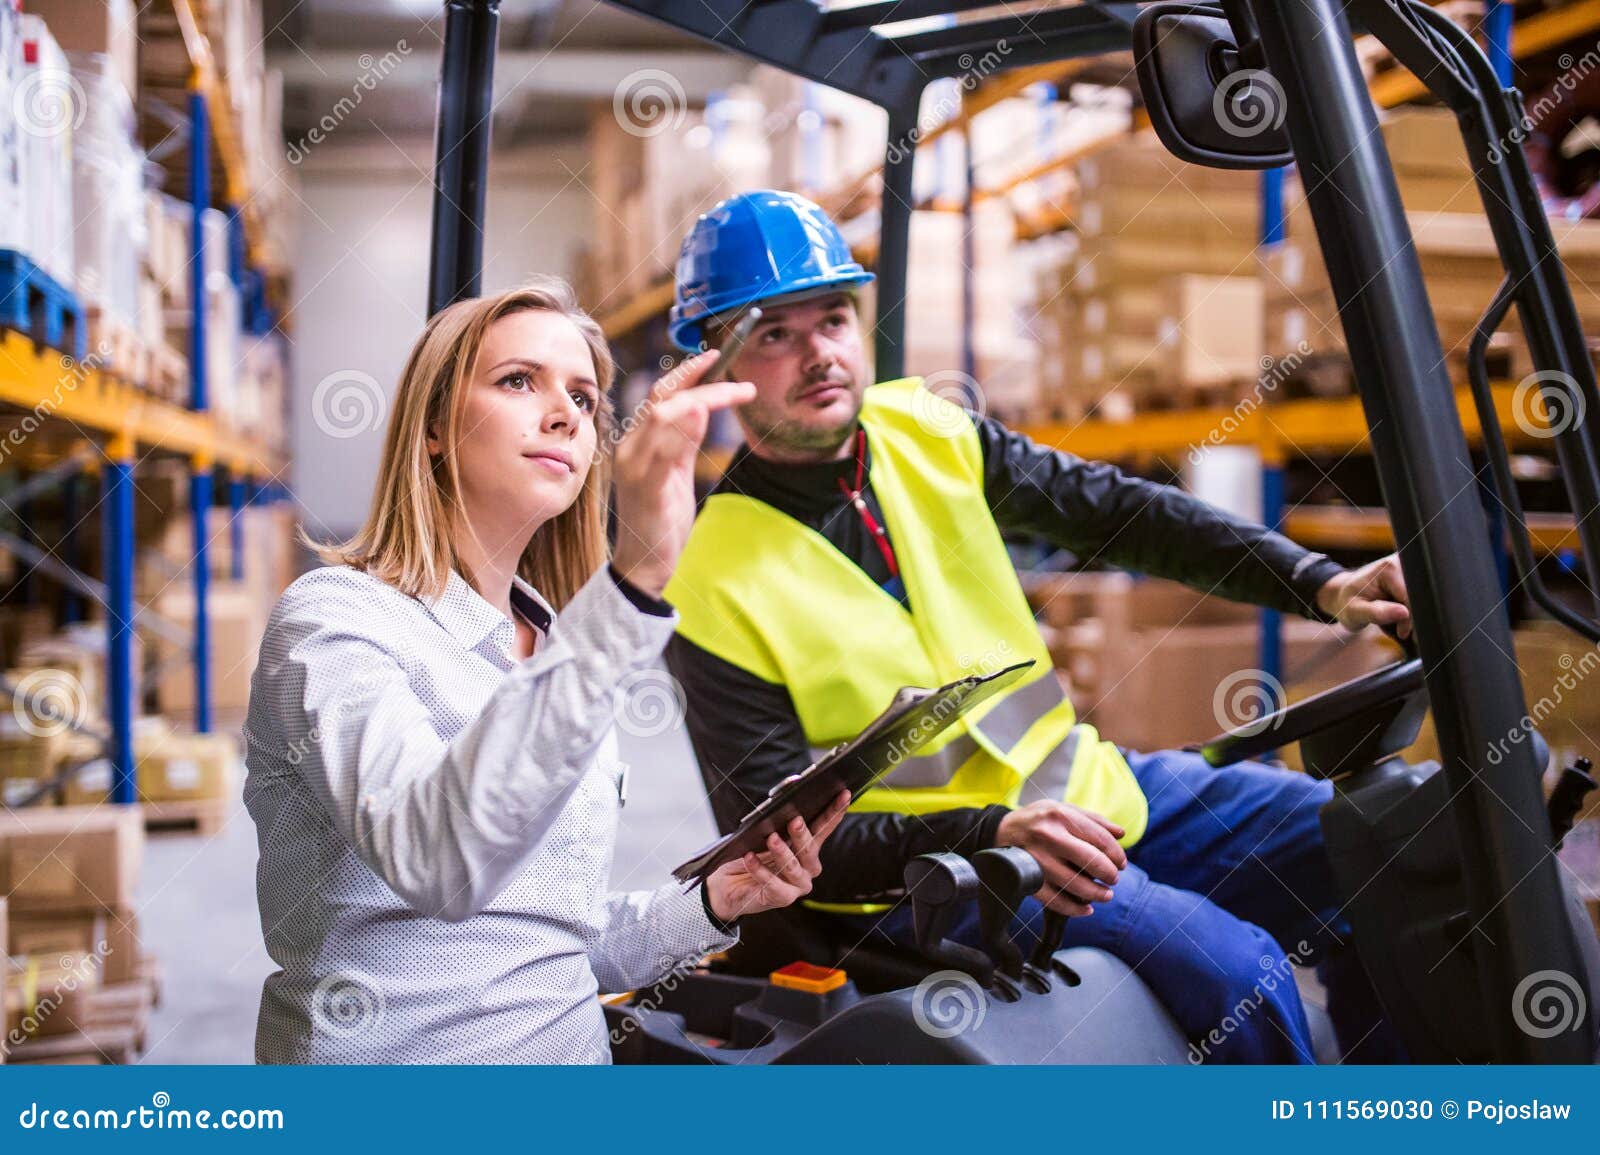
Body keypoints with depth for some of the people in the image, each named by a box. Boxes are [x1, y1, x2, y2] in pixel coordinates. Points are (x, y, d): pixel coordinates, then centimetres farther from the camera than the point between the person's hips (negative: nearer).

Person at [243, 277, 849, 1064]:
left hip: (572, 1041, 6)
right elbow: (435, 863, -29)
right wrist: (634, 581, -35)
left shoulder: (565, 656, 13)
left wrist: (711, 904, 1)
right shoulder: (330, 618, -8)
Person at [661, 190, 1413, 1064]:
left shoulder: (926, 434, 2)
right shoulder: (716, 596, -14)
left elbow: (1116, 510, 7)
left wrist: (1322, 586, -3)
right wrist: (992, 833, -28)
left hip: (1089, 790, 7)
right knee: (1236, 967, -25)